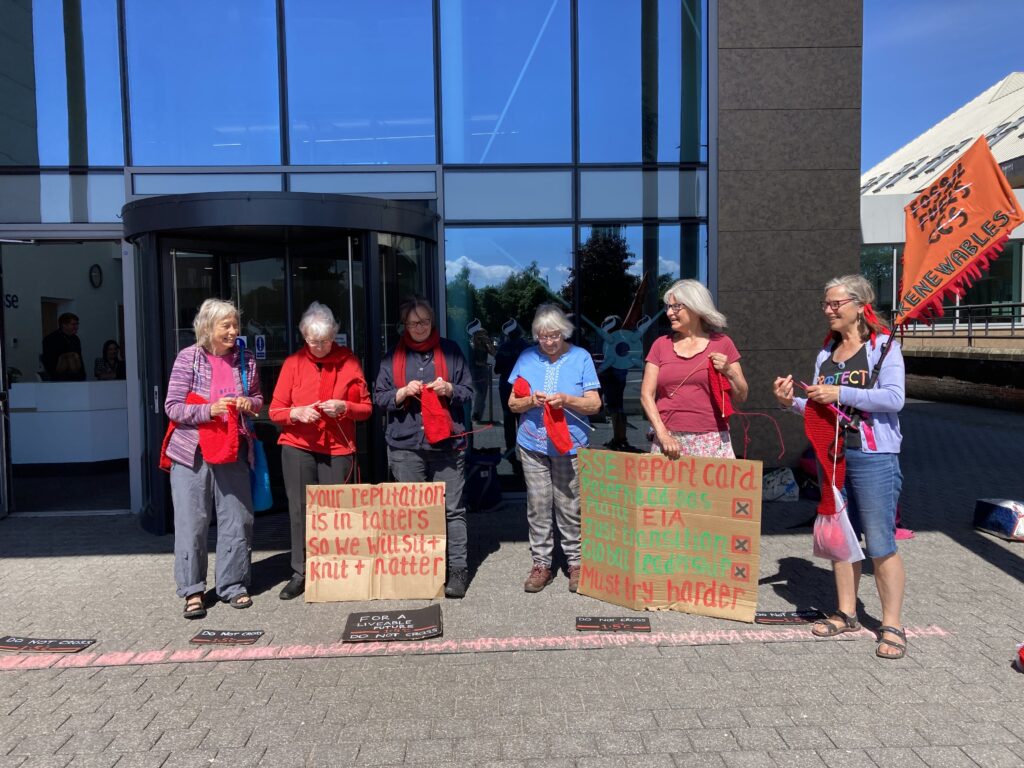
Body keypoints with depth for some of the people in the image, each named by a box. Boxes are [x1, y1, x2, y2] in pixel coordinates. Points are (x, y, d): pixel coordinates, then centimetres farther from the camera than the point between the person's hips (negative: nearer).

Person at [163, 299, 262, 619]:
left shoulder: (245, 359, 5)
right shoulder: (188, 358, -6)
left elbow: (258, 397, 17)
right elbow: (172, 407, -7)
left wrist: (249, 403, -6)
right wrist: (210, 410, -22)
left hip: (233, 450, 3)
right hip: (192, 452, -3)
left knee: (237, 520, 5)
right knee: (191, 522, 1)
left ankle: (233, 586, 19)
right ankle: (192, 591, 14)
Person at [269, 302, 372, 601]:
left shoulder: (348, 361, 3)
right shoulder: (293, 363, 4)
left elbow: (366, 407, 6)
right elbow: (275, 410, 4)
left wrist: (344, 407, -14)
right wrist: (297, 413, -16)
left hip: (338, 449, 0)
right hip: (298, 447, 1)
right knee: (300, 510, 2)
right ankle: (300, 574, 12)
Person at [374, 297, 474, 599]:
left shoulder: (450, 350, 7)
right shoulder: (393, 356, 9)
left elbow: (468, 391, 9)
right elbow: (379, 397, 7)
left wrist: (450, 389, -10)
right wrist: (403, 392, -11)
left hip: (447, 443, -1)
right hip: (406, 445, 1)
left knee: (453, 508, 1)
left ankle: (458, 569, 8)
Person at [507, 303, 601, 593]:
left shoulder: (581, 357, 0)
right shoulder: (527, 358, 5)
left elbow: (594, 404, -3)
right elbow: (512, 403, 6)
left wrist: (566, 400, -20)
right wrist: (530, 401, -15)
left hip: (570, 446, -2)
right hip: (533, 446, 2)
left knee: (570, 508, 3)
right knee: (538, 507, 5)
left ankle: (575, 562, 19)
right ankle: (541, 564, 17)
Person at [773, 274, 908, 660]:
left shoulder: (883, 346, -5)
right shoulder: (826, 352, 13)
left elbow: (894, 397, -17)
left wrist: (840, 393, -23)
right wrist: (792, 403, -3)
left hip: (873, 456, -6)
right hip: (831, 454, 7)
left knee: (880, 544, -2)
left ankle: (892, 625, 11)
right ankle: (846, 613, 25)